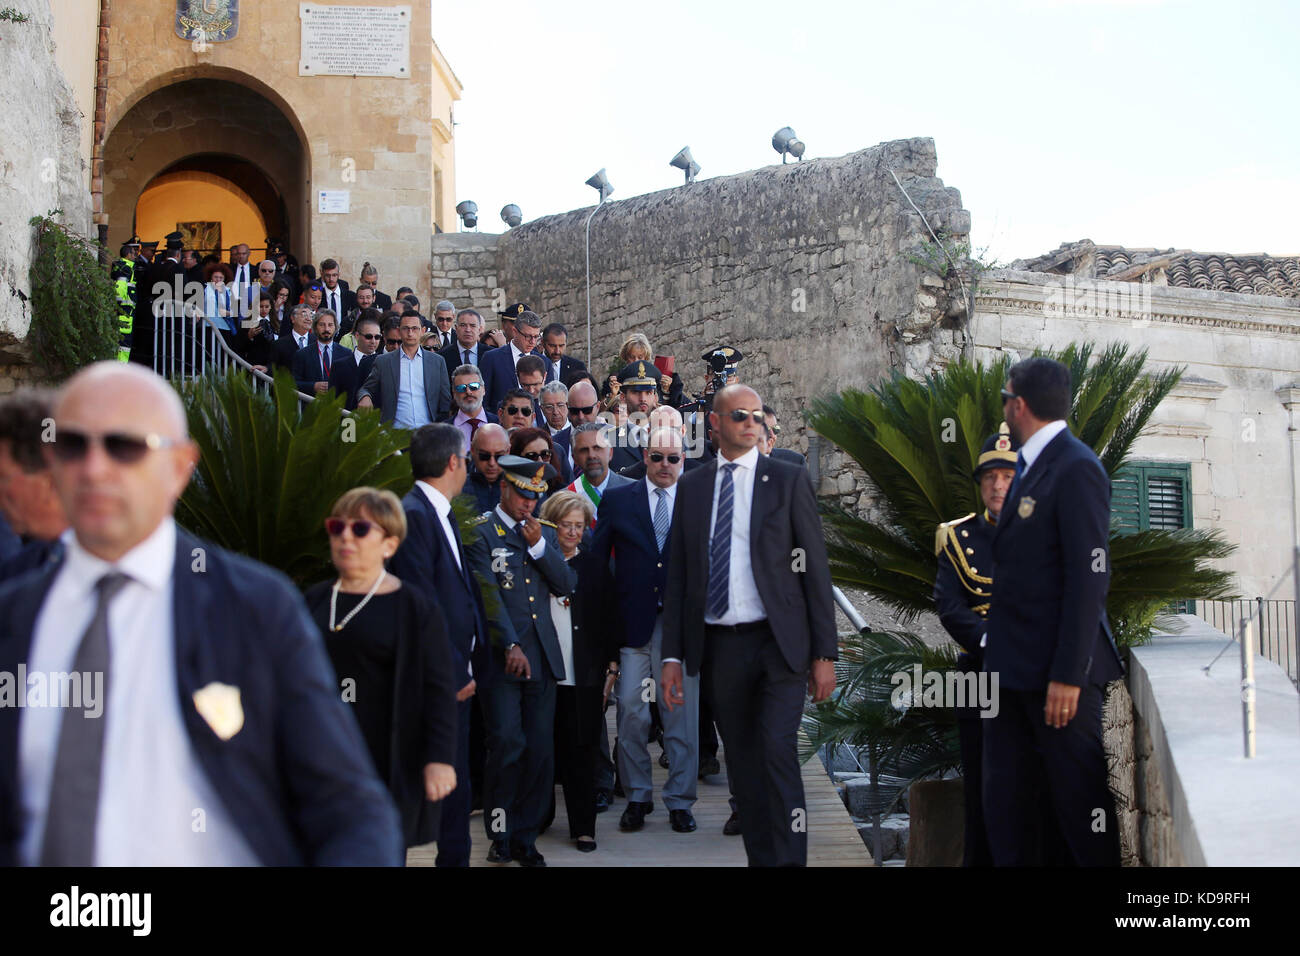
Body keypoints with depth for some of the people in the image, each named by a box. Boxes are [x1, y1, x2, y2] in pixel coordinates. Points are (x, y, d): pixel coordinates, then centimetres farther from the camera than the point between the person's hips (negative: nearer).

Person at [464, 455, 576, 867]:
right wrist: (510, 645, -14)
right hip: (502, 658, -5)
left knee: (541, 751, 3)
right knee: (508, 746, -9)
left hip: (542, 658, 5)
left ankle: (525, 837, 13)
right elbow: (487, 593, -8)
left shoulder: (544, 533, 18)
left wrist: (539, 545, -4)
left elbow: (567, 584, 8)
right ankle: (501, 836, 7)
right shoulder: (480, 532, -1)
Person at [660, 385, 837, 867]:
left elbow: (815, 568, 1)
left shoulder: (789, 480, 3)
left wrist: (825, 652, -5)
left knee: (777, 751, -15)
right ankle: (759, 857, 19)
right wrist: (673, 655, 4)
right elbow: (678, 573, 10)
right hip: (718, 646, 3)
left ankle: (788, 859, -7)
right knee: (743, 765, 8)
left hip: (779, 644, -3)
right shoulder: (691, 486, 10)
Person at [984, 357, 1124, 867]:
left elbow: (1089, 577, -19)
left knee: (1079, 796, 1)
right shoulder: (1031, 465, 15)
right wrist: (997, 652, 13)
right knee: (1003, 800, 11)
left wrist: (1068, 674, -22)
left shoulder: (1075, 468, -13)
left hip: (1056, 668, -9)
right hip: (1013, 667, 9)